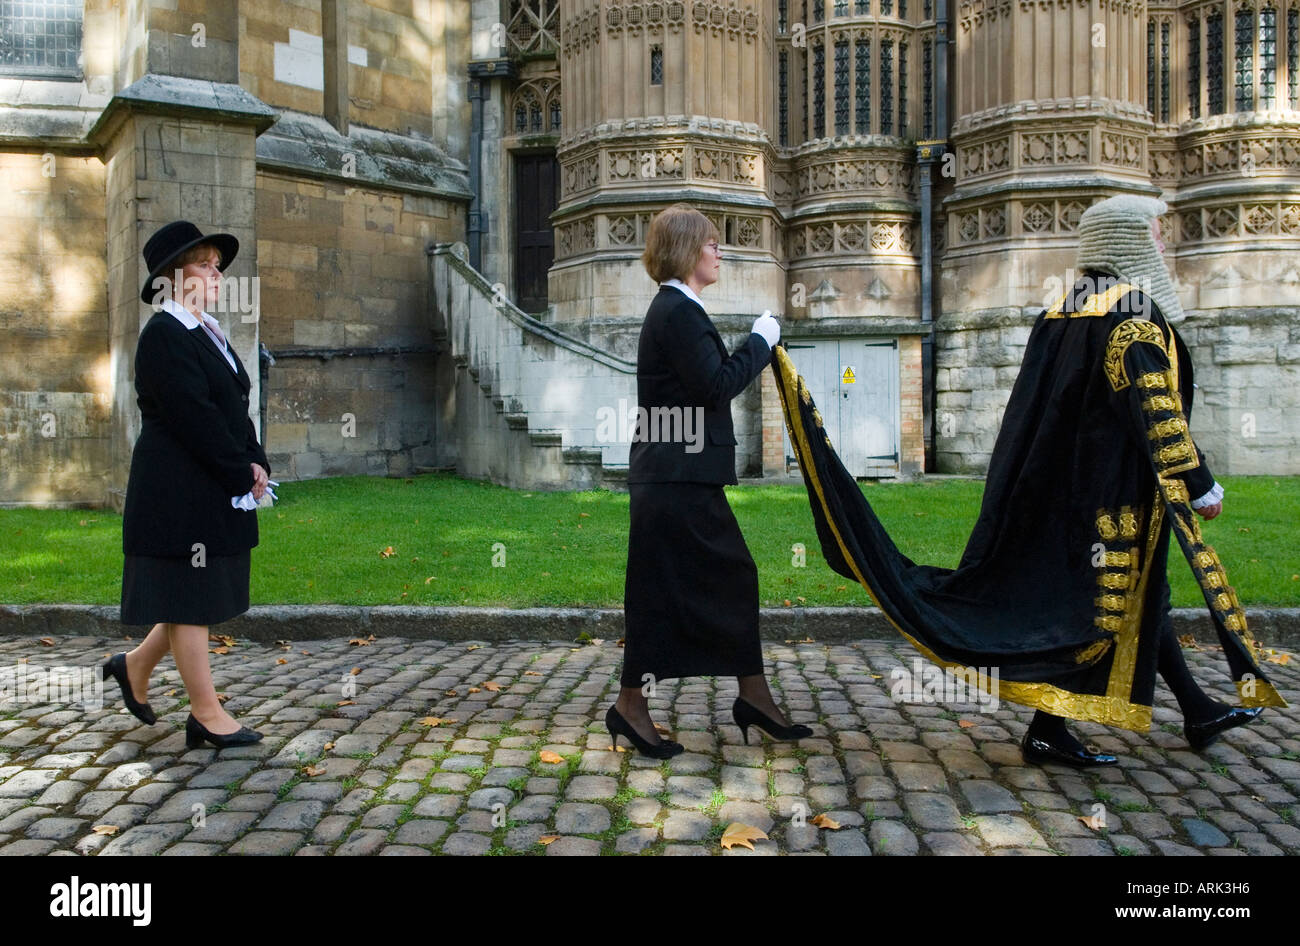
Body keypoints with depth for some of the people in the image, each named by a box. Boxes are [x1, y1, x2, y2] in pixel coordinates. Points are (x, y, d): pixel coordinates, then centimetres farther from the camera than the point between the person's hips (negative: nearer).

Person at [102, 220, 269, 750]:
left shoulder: (208, 332, 16)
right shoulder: (164, 334, -13)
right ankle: (207, 716, 10)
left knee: (202, 596, 15)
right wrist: (244, 474, -16)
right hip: (181, 492, -9)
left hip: (217, 491, 9)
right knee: (190, 598, 0)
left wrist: (256, 463, 0)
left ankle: (135, 666, 35)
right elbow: (194, 417, -20)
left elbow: (236, 407, 15)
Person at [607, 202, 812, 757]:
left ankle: (754, 699, 21)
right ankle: (630, 706, 13)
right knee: (661, 589, -1)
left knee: (733, 578, 12)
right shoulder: (678, 311, -14)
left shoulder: (675, 309, 18)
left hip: (684, 478, 10)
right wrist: (761, 341, -8)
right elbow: (717, 386, -20)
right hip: (674, 481, -10)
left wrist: (756, 348, 14)